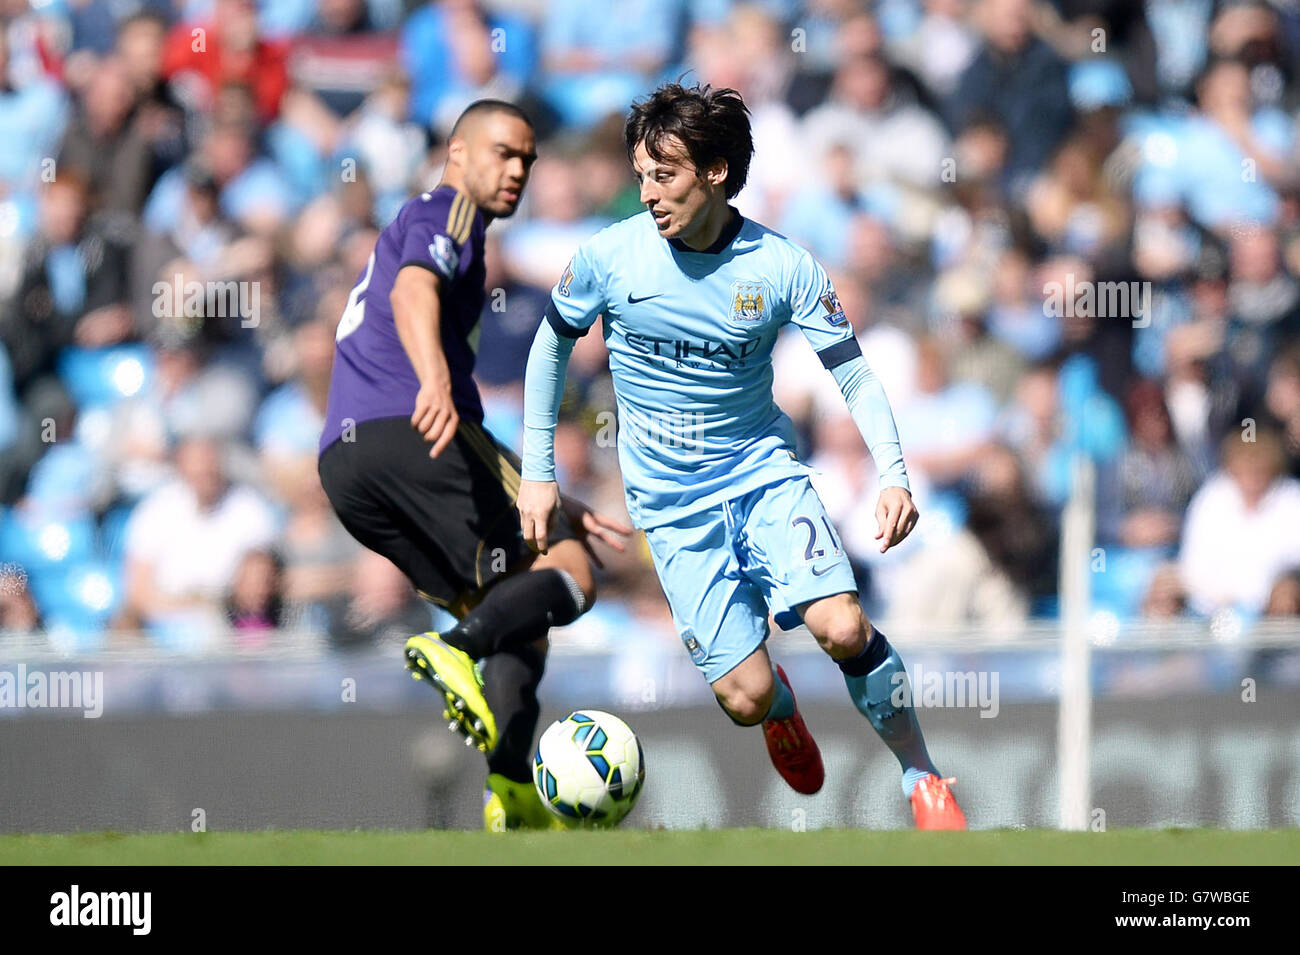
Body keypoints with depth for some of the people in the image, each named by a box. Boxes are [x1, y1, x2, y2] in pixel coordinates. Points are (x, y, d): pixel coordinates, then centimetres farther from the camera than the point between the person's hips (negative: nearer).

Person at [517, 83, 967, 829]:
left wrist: (894, 475, -21)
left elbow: (854, 372, -6)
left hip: (765, 472, 0)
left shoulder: (781, 266, -12)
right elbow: (554, 344, 7)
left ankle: (923, 778, -1)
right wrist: (538, 472, 7)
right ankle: (782, 706, 30)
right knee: (746, 698, -10)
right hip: (672, 503, 0)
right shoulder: (608, 257, -10)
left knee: (842, 628, -24)